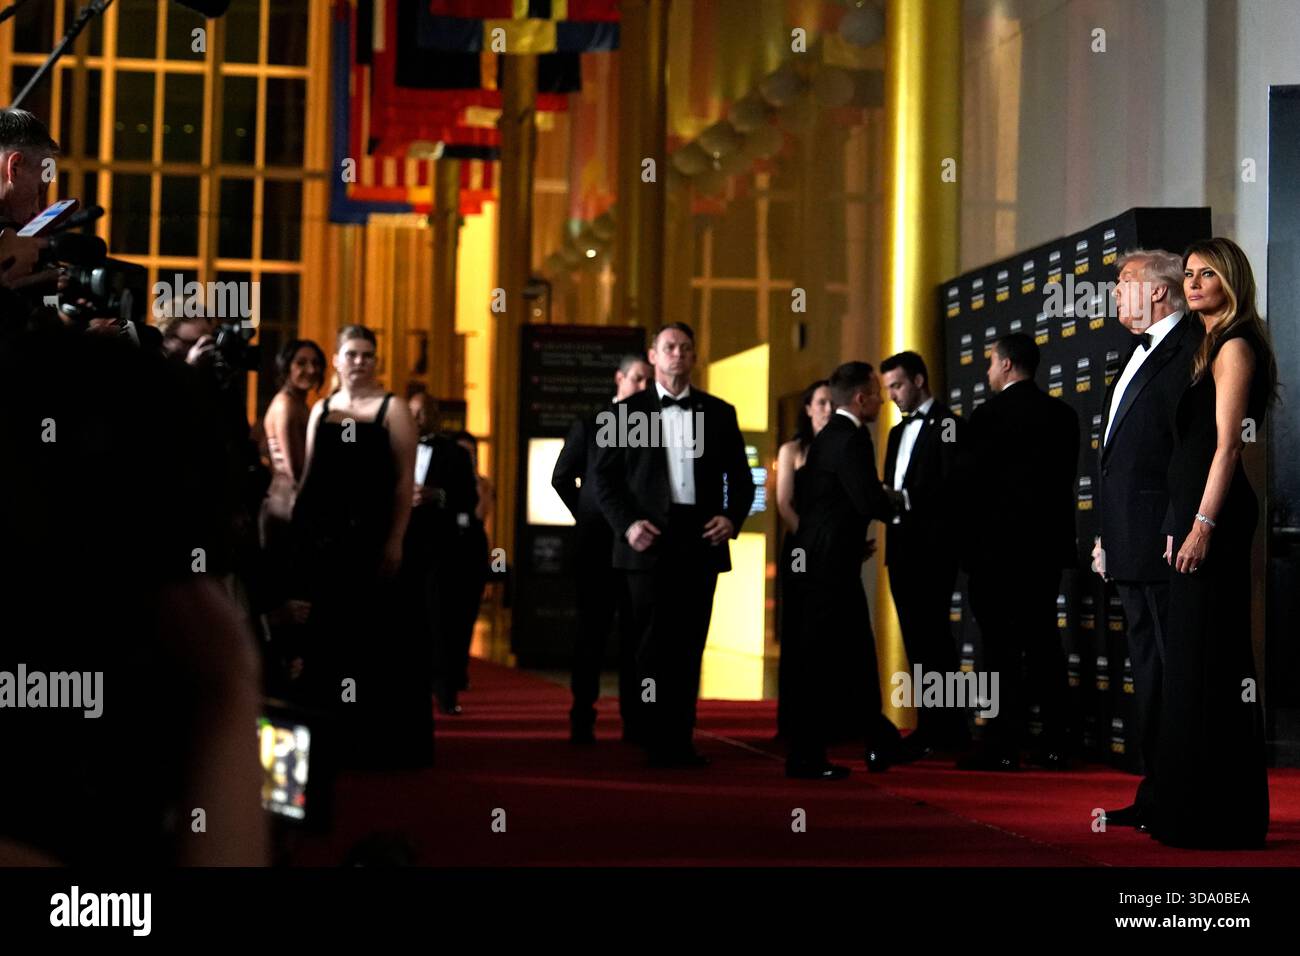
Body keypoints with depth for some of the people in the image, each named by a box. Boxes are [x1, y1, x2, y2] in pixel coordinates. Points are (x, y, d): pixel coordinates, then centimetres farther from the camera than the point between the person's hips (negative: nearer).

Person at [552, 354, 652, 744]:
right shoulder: (588, 427, 7)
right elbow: (562, 478, 11)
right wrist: (586, 515, 5)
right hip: (597, 545, -1)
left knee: (635, 636, 2)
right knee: (591, 634, 2)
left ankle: (633, 722, 6)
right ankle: (582, 721, 4)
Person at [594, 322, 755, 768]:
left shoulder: (719, 412, 12)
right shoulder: (628, 409, 6)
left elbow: (740, 477, 14)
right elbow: (605, 476, 3)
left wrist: (732, 518, -4)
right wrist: (627, 523, -11)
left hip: (701, 540, 2)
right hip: (650, 540, -2)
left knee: (689, 647, 5)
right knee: (654, 648, -1)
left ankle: (681, 742, 10)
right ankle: (654, 745, 3)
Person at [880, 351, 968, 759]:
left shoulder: (945, 424, -5)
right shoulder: (898, 432, 22)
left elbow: (952, 484, -15)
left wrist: (906, 498, -21)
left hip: (932, 546, -8)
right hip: (902, 546, 9)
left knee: (931, 636, -10)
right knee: (916, 638, 8)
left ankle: (940, 730, -8)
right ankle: (933, 726, 12)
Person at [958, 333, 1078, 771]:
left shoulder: (989, 415, -11)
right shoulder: (1063, 414, 8)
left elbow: (971, 480, -10)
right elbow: (1066, 478, 10)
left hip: (997, 543, -6)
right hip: (1048, 542, 6)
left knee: (1002, 649, -4)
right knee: (1044, 643, 9)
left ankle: (1003, 745, -4)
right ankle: (1054, 745, 10)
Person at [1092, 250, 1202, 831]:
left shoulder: (1192, 348, -8)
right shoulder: (1139, 357, 22)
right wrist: (1107, 537, 20)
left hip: (1168, 542, -10)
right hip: (1131, 545, 10)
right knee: (1149, 672, 11)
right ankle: (1157, 795, 16)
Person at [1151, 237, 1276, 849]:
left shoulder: (1236, 347, -8)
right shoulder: (1209, 348, 20)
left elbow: (1227, 445, -15)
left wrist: (1203, 524, -20)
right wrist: (1181, 523, 15)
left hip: (1214, 513, -10)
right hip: (1190, 511, 10)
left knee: (1208, 659, -7)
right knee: (1192, 656, 10)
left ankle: (1222, 816, -2)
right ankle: (1196, 805, 16)